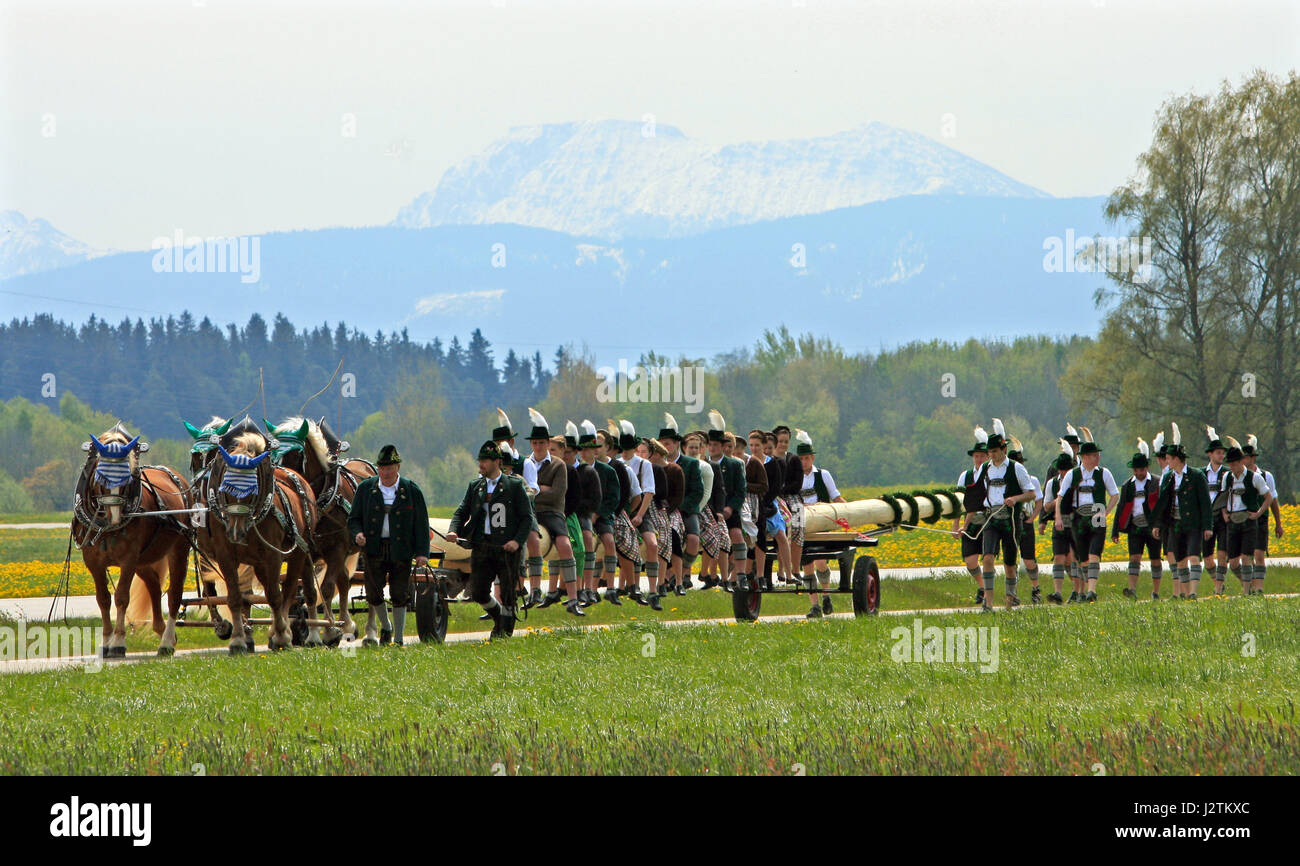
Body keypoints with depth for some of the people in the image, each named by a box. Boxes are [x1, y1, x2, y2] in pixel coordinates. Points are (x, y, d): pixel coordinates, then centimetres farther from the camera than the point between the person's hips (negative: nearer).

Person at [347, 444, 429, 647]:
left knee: (399, 595, 0)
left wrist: (422, 552, -6)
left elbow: (421, 524, 2)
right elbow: (354, 518, 11)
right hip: (374, 549, 1)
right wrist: (357, 533, -12)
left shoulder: (412, 490, 2)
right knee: (373, 592, -3)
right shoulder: (366, 488, 7)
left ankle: (398, 638, 9)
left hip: (401, 550, -1)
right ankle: (385, 627, 23)